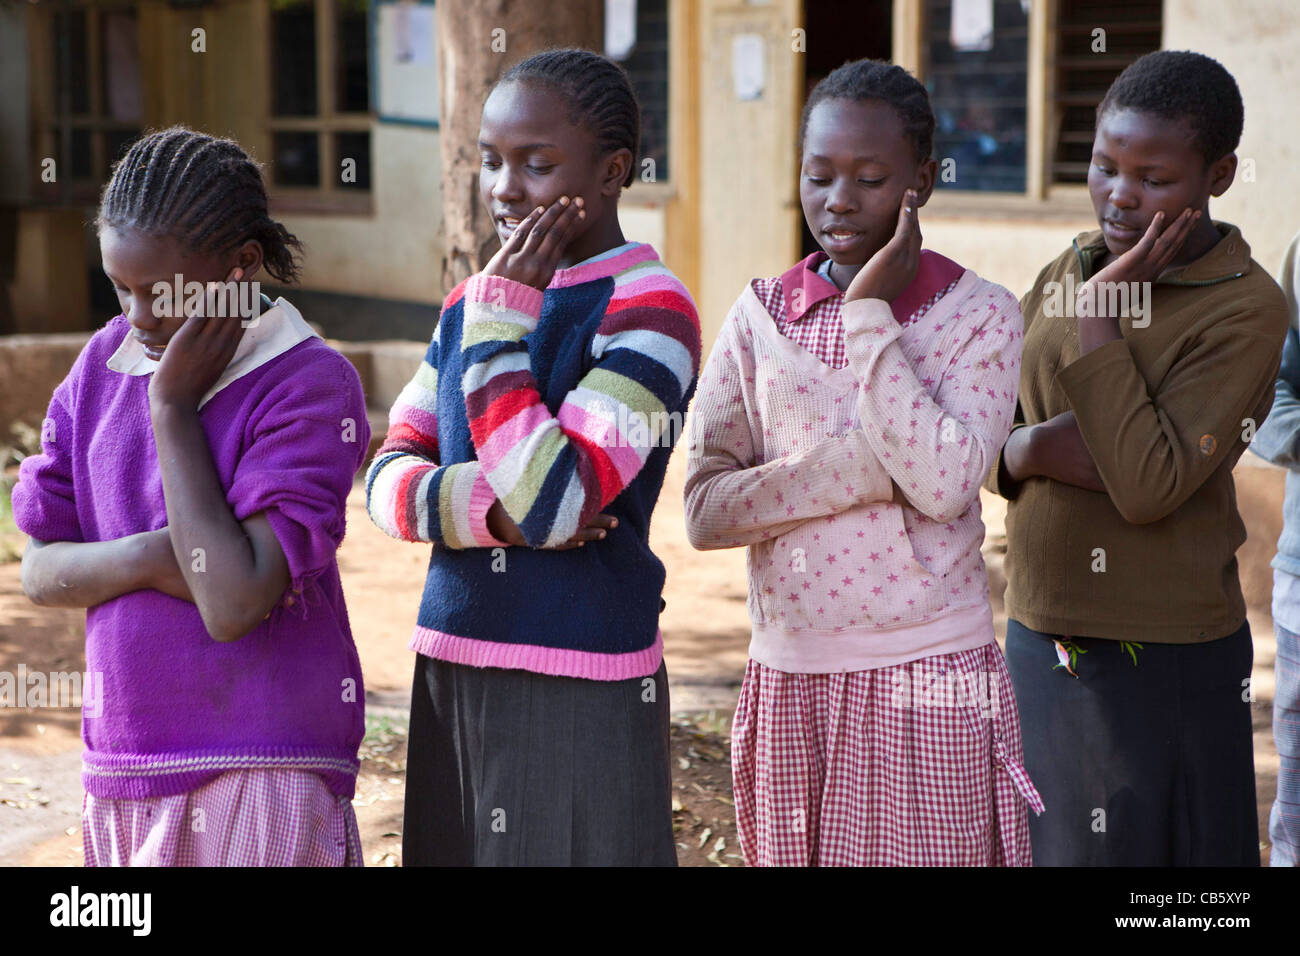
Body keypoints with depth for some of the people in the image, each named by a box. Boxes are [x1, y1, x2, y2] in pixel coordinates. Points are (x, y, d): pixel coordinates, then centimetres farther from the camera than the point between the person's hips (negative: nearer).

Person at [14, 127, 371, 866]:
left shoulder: (313, 385, -13)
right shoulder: (105, 362, 5)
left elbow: (235, 604, -22)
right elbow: (41, 572, 5)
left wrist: (173, 408, -17)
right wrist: (148, 559, -15)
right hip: (124, 767, 6)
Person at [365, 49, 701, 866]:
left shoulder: (650, 308, -11)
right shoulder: (472, 302, 10)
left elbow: (551, 498, -21)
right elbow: (389, 479, 5)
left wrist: (502, 314, -15)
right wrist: (489, 509, -14)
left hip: (582, 690, -6)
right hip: (451, 674, 6)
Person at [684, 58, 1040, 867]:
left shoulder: (981, 315, -2)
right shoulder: (760, 318, 4)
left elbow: (942, 483, -19)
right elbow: (706, 510, -7)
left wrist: (870, 315, -14)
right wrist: (872, 463, -16)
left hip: (929, 681, -2)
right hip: (789, 678, 3)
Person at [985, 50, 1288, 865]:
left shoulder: (1245, 309, -14)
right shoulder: (1065, 273, 6)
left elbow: (1150, 486, -23)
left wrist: (1097, 315, -20)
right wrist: (1031, 449, -15)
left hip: (1163, 666, -6)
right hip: (1038, 639, 6)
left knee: (1141, 844, 4)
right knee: (1043, 844, 16)